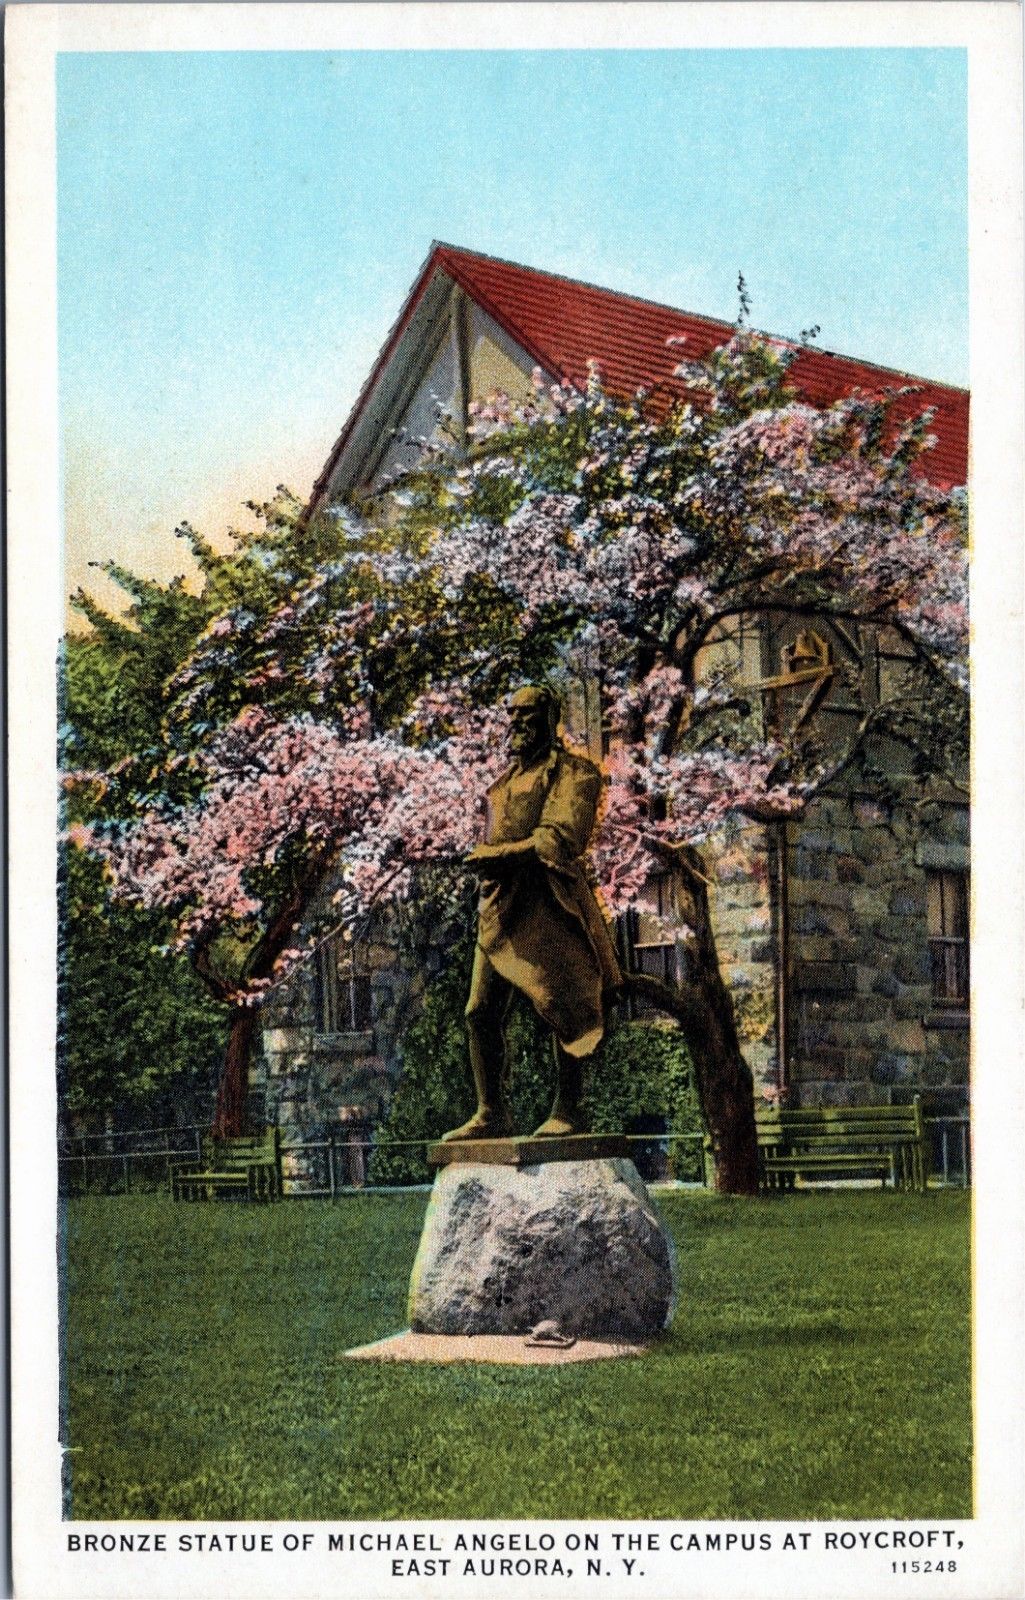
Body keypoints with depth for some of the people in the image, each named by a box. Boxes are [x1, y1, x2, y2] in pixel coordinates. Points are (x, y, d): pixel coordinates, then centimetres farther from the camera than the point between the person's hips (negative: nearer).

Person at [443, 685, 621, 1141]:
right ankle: (491, 1113, 6)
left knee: (559, 1009, -5)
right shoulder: (507, 780, 24)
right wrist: (487, 861, 4)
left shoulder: (573, 773, 0)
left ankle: (569, 1111, 4)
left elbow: (560, 839, -13)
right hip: (499, 907, 8)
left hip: (547, 905, -8)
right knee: (481, 1012, 1)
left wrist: (503, 856, -15)